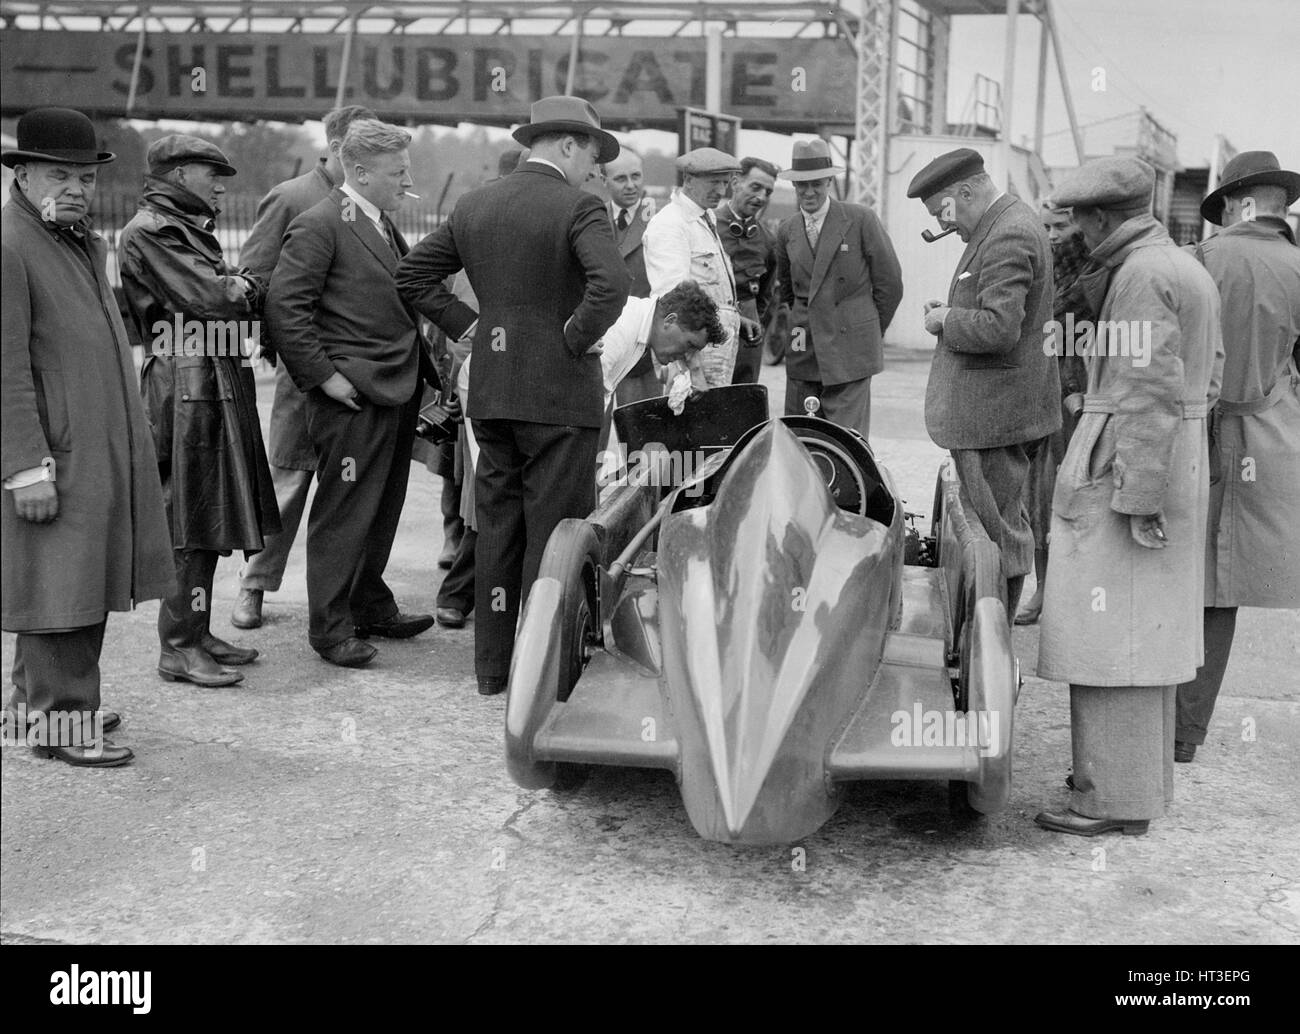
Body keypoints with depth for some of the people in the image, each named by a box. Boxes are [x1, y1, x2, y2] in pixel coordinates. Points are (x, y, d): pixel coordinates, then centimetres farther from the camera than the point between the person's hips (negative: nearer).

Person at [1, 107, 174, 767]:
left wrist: (130, 443, 18)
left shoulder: (89, 244, 17)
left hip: (105, 452, 9)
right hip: (56, 455, -9)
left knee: (84, 583, 15)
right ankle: (60, 722, 7)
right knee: (58, 586, -2)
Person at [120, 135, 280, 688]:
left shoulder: (191, 229, 22)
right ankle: (179, 645, -1)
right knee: (191, 517, -7)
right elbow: (207, 296, -16)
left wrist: (238, 287, -3)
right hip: (187, 388, -10)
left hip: (219, 387, 10)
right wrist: (247, 287, 0)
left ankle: (197, 631, 21)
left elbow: (241, 297, 17)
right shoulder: (149, 230, -8)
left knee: (209, 515, 12)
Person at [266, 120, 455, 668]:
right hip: (352, 396, -9)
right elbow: (285, 307, -16)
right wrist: (323, 375, -17)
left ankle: (370, 607, 28)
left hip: (396, 392, 9)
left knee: (383, 508, 16)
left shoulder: (384, 226, 18)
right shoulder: (318, 226, -11)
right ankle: (330, 625, 7)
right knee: (343, 511, -2)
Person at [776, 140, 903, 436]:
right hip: (802, 355, 4)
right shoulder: (786, 230, 10)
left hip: (850, 353, -4)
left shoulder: (861, 220, -3)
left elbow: (889, 283, 3)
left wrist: (871, 333, 9)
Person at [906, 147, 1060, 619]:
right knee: (1003, 524, 15)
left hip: (993, 413, -11)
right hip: (992, 408, 11)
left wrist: (945, 320, -13)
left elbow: (998, 328, -27)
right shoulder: (1008, 225, 15)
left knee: (996, 531, -4)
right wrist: (953, 312, 12)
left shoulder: (1008, 237, -19)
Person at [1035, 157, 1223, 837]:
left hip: (1125, 471, -10)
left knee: (1109, 635, -5)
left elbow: (1152, 392, -21)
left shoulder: (1142, 275, -15)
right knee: (1146, 629, 16)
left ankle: (1117, 798, 1)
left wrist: (1138, 499, -21)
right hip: (1181, 462, 10)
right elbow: (1207, 378, 18)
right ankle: (1145, 774, 26)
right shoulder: (1187, 269, 16)